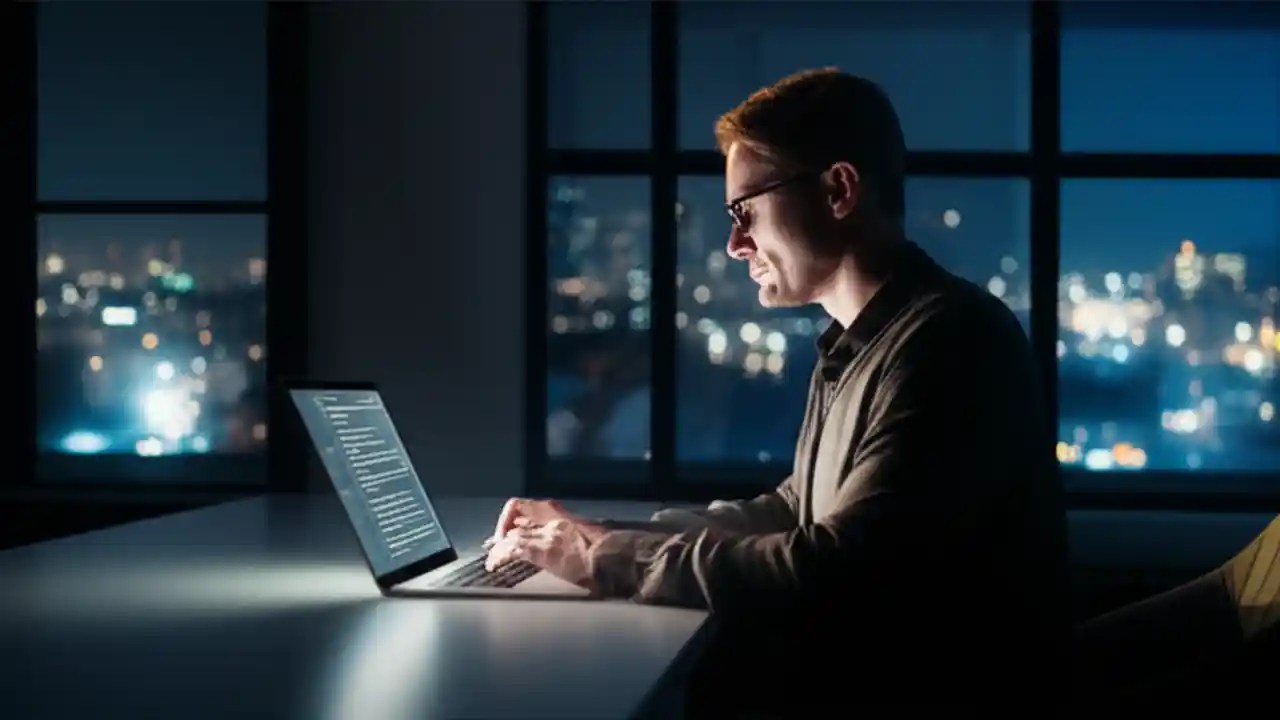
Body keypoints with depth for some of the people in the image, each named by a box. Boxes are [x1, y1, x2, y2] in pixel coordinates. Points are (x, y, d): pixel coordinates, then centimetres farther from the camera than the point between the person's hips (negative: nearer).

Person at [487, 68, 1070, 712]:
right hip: (856, 665, 8)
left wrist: (608, 559, -16)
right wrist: (601, 535, 5)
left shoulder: (947, 343, -20)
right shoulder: (854, 344, 13)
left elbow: (832, 574, -26)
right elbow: (794, 514, 17)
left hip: (936, 688, -8)